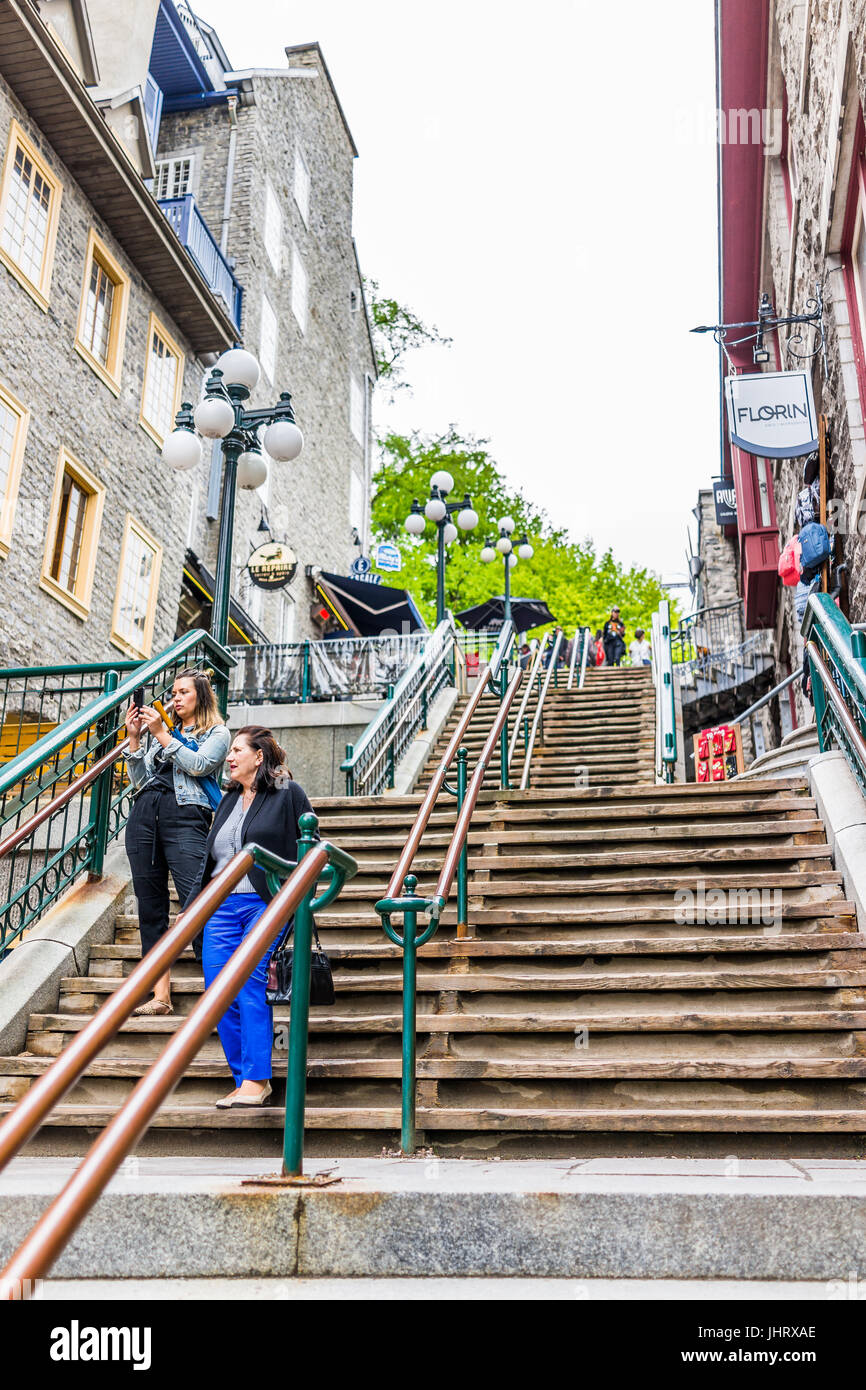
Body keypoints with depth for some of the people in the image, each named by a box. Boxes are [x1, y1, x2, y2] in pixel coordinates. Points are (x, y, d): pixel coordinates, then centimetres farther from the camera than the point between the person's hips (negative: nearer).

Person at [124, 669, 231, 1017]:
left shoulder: (216, 733, 11)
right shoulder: (160, 733, 24)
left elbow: (198, 765, -8)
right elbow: (139, 779, 18)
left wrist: (162, 735, -7)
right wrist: (134, 739, 8)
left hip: (186, 818, -5)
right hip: (144, 815, 6)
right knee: (150, 907, 2)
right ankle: (160, 995, 5)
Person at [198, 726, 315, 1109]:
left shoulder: (288, 793, 1)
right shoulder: (229, 799, 21)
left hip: (266, 903, -6)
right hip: (222, 905, 6)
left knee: (251, 985, -15)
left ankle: (256, 1079, -9)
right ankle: (244, 1080, 6)